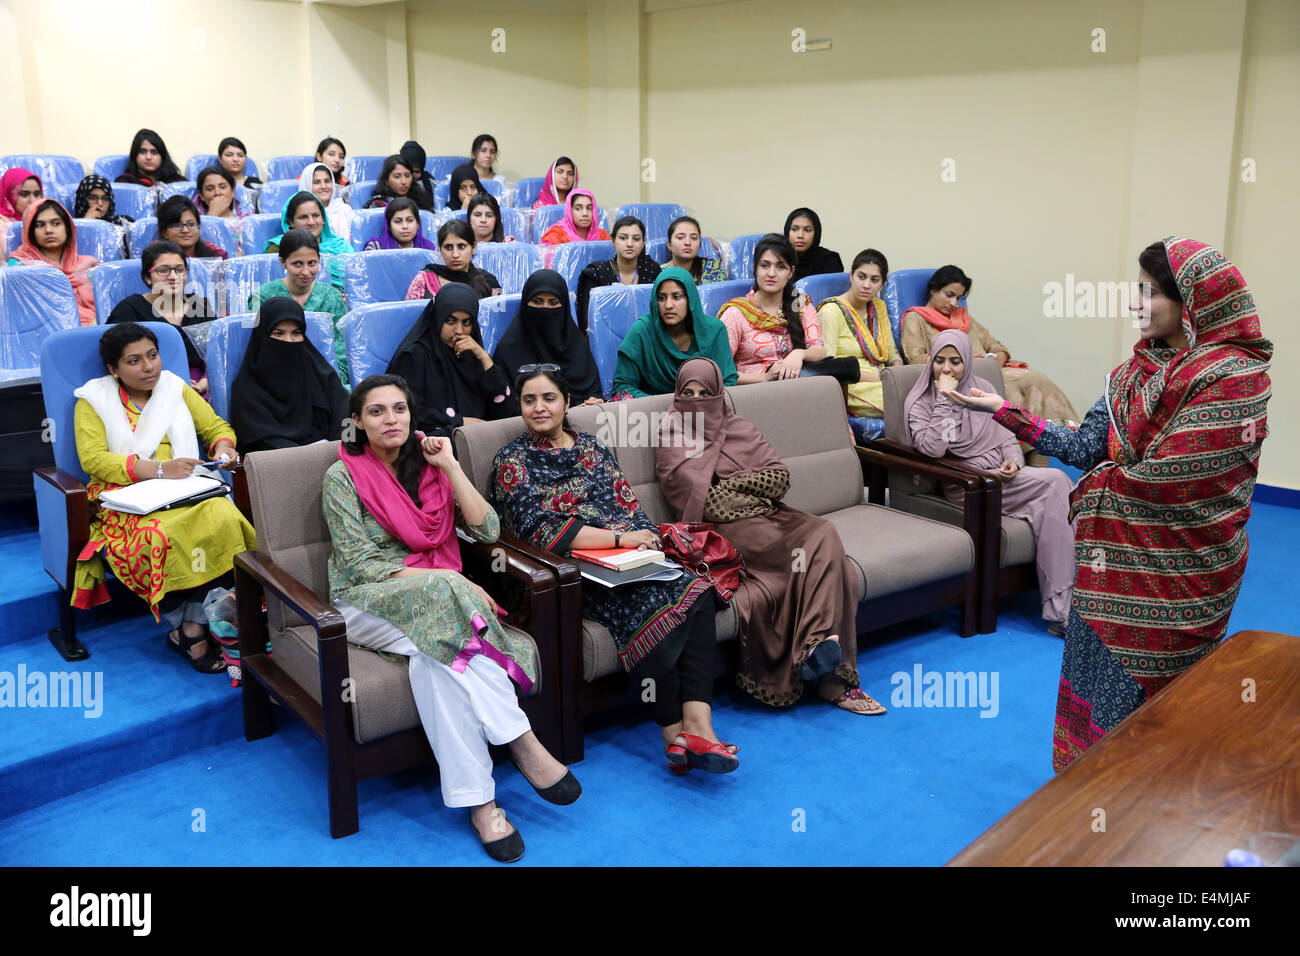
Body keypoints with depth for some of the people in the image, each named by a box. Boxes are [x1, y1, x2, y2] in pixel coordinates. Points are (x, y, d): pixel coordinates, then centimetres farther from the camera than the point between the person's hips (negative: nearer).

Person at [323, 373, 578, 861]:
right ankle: (522, 742, -34)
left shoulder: (428, 465, 11)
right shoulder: (343, 476, -1)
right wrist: (449, 583, -19)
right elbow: (360, 564, -10)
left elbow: (487, 530, 2)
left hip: (437, 601, 3)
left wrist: (449, 466, -5)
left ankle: (476, 799, -35)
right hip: (366, 603, -3)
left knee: (436, 651, -33)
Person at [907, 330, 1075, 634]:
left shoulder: (983, 389, 16)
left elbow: (1007, 436, 17)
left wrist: (1014, 461, -4)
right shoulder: (920, 402, 1)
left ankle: (1060, 607, -28)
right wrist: (945, 398, -13)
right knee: (1055, 481, -27)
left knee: (1053, 495, -29)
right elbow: (933, 448, -16)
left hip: (1003, 474, 5)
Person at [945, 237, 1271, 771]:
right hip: (1117, 559, 7)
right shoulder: (1137, 371, 8)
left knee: (1142, 695, 4)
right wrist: (1006, 412, -1)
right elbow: (1087, 447, 3)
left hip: (1178, 569, -7)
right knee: (1097, 676, 15)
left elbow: (1168, 478, -22)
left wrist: (1095, 488, -6)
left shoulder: (1231, 377, -17)